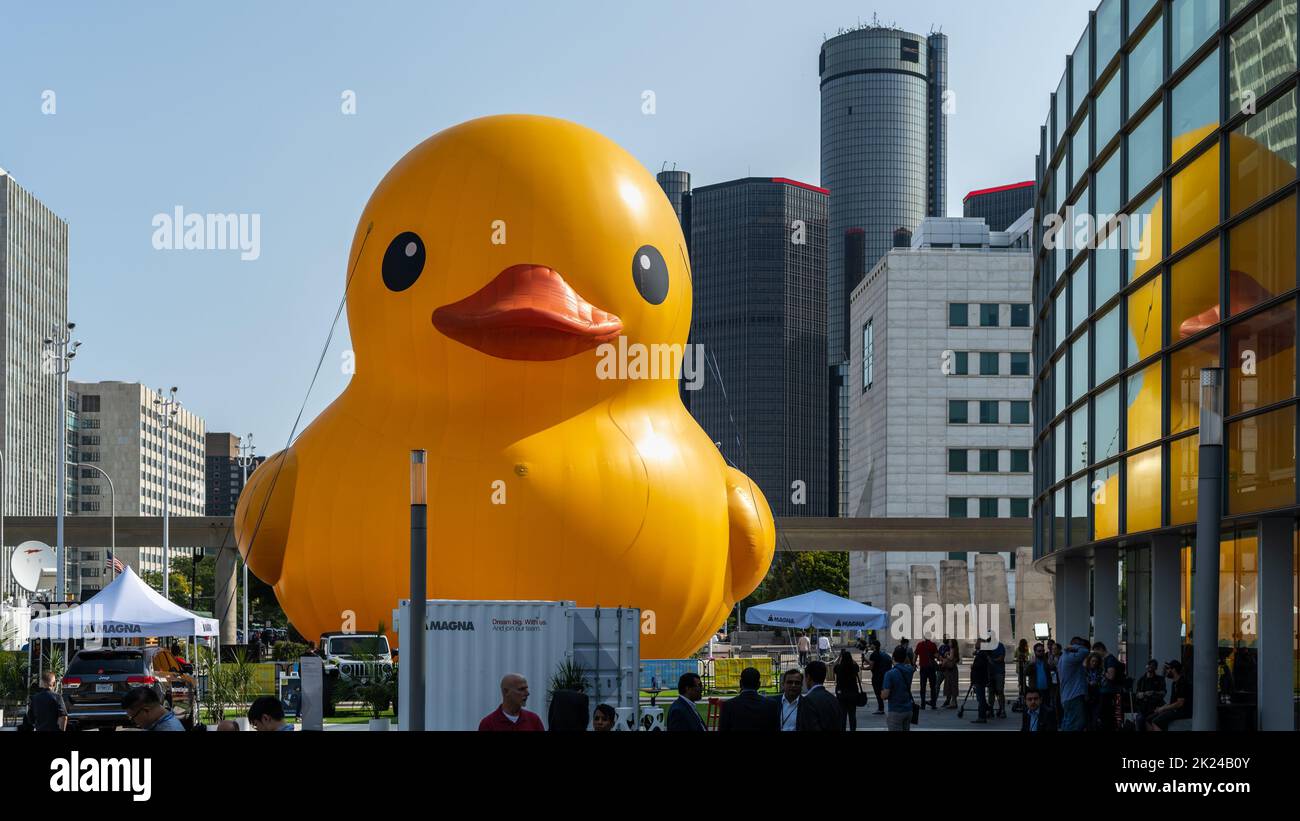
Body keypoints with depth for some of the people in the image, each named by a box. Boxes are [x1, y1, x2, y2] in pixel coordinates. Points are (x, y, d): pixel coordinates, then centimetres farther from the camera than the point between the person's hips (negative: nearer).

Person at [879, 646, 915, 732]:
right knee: (906, 729, 15)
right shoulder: (909, 670, 1)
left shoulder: (890, 674, -17)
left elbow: (885, 695, -19)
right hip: (908, 710, 6)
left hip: (895, 712, -6)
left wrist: (882, 692, 5)